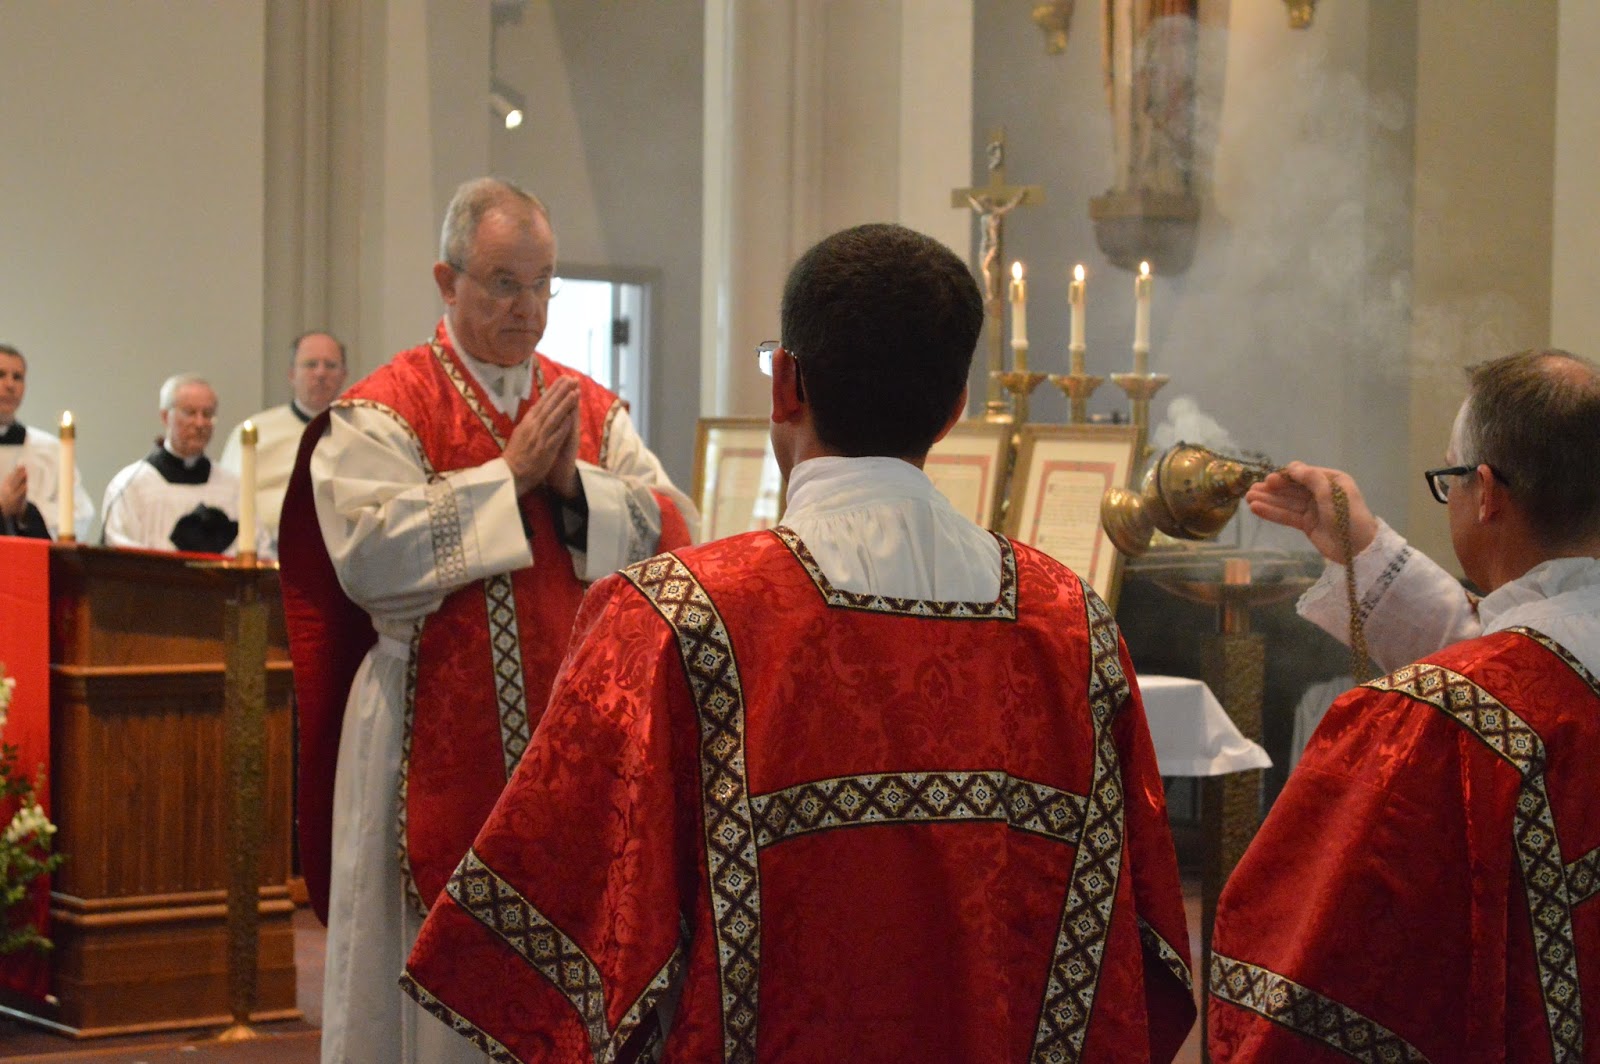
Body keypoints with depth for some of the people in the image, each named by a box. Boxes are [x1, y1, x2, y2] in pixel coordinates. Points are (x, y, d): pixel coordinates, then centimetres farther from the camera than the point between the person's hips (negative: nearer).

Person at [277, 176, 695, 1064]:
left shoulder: (594, 411, 11)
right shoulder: (381, 414, -3)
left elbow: (672, 532, 2)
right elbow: (370, 557, -18)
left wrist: (574, 481, -14)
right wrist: (510, 476, -13)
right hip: (436, 749, -4)